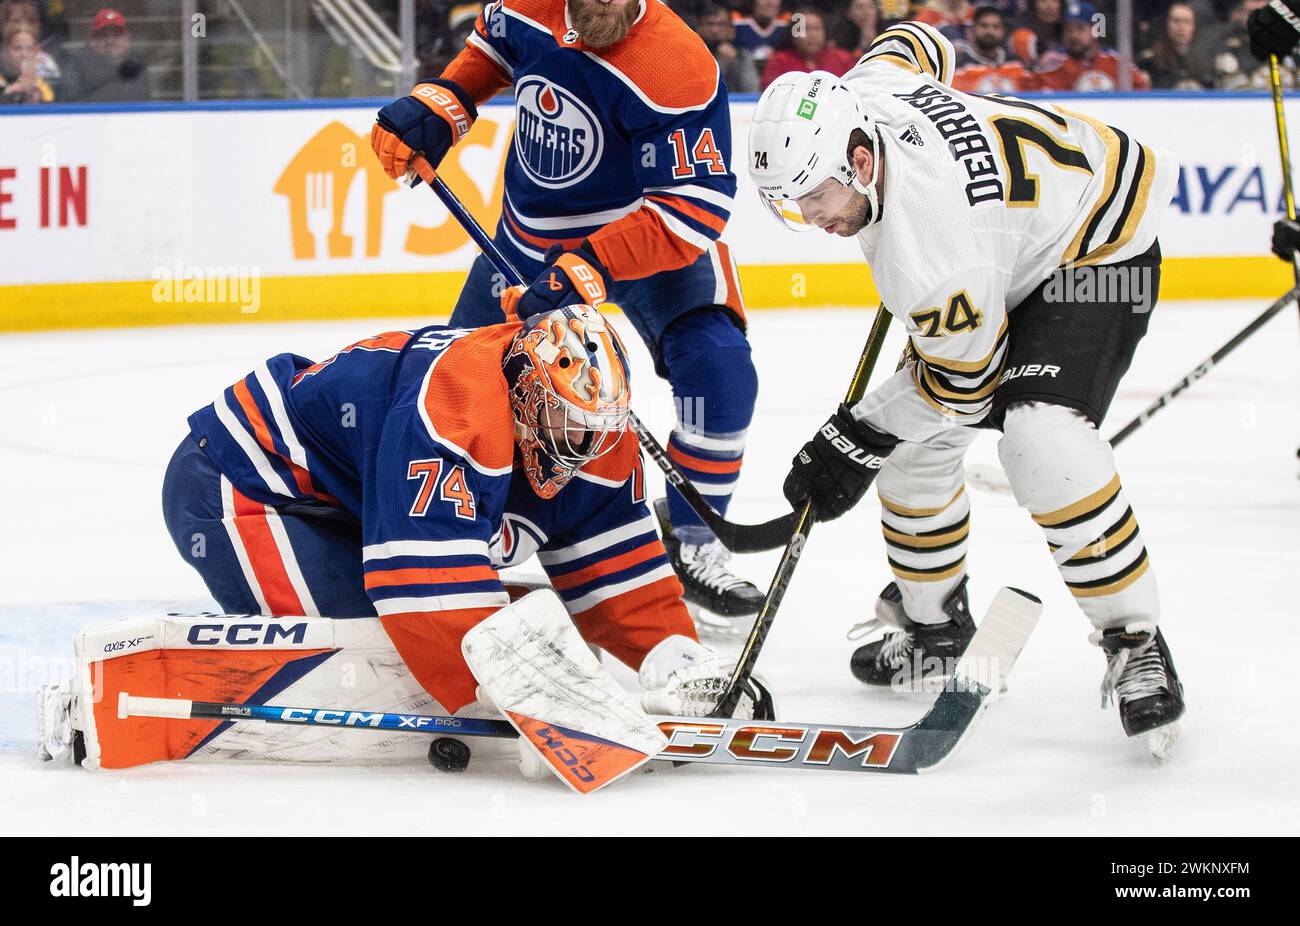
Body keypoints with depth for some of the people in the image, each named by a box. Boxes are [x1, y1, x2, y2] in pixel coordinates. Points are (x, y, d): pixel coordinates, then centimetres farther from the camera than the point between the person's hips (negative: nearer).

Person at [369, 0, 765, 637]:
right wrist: (435, 106, -3)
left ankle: (691, 539, -6)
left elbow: (691, 207, -34)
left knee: (718, 369, -25)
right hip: (531, 232, 5)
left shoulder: (677, 69, -33)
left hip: (654, 237, -5)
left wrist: (588, 269, -40)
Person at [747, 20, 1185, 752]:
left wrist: (854, 444, -14)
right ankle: (933, 620, 26)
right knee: (911, 439, 6)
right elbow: (918, 44, 7)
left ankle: (1135, 643, -19)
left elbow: (963, 380, -23)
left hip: (1100, 246, -10)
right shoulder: (855, 94, -18)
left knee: (1043, 438, -30)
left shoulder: (926, 243, -38)